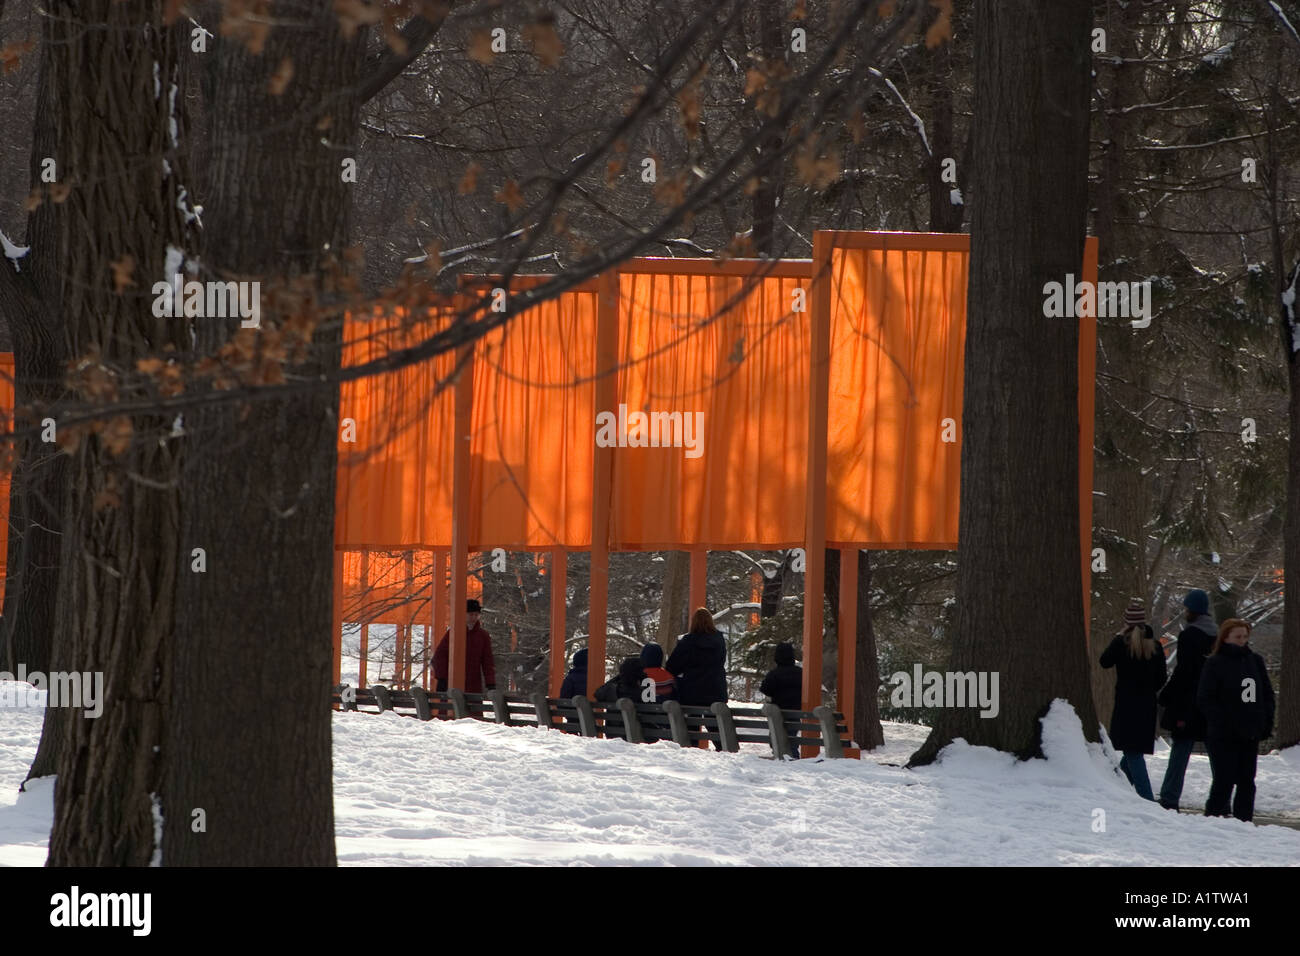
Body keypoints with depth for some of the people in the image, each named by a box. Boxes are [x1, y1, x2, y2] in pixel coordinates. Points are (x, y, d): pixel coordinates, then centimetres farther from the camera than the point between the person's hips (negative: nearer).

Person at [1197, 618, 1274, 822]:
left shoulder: (1255, 661, 12)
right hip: (1223, 736, -5)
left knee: (1247, 781, 6)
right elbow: (1205, 699, -9)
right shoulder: (1214, 663, -5)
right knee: (1224, 781, -6)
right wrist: (1222, 723, -17)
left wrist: (1266, 723, 4)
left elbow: (1267, 694, 16)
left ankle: (1244, 820, 11)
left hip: (1250, 736, 5)